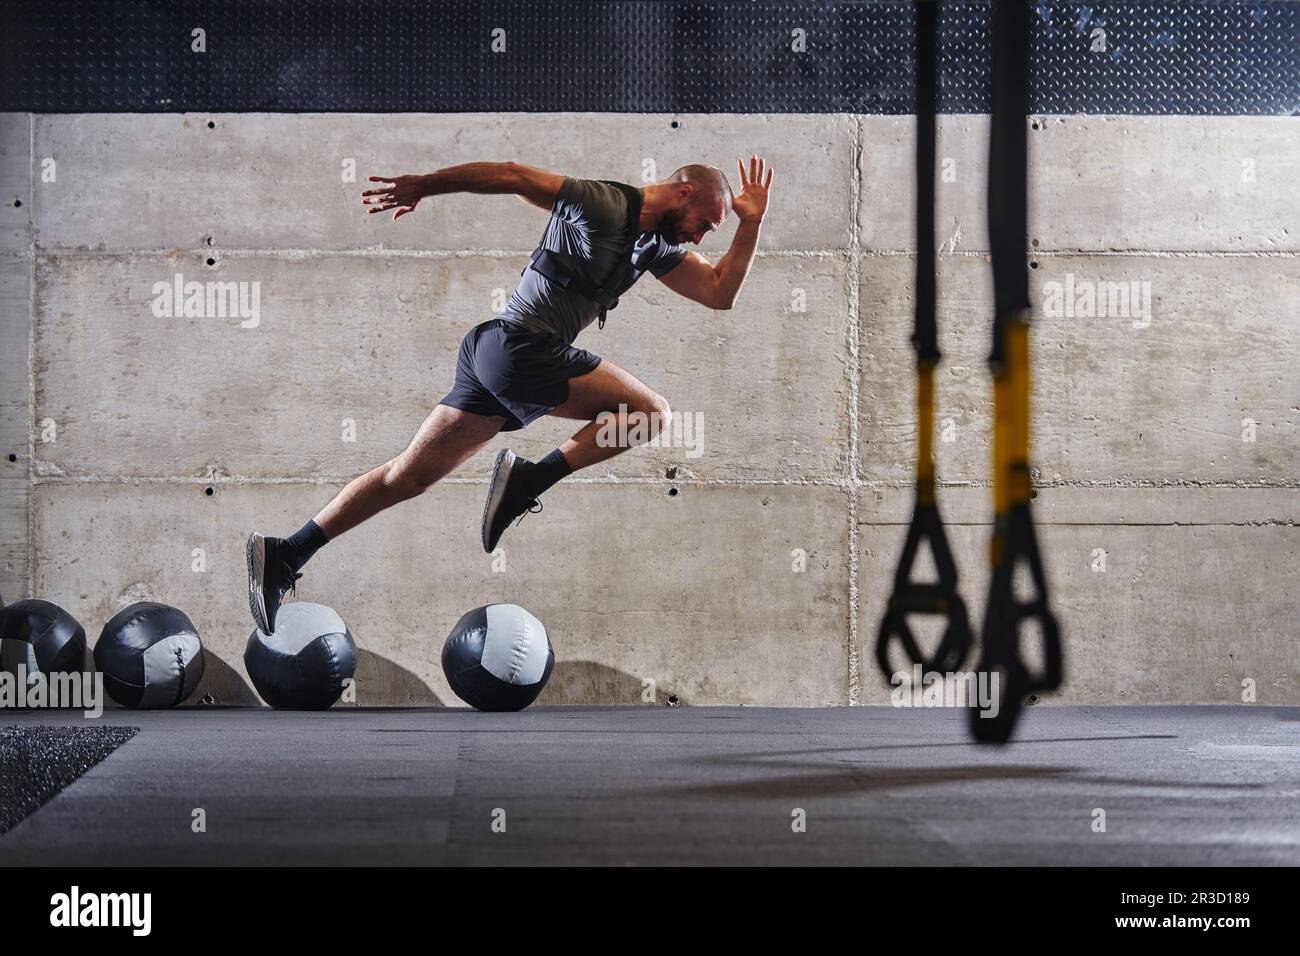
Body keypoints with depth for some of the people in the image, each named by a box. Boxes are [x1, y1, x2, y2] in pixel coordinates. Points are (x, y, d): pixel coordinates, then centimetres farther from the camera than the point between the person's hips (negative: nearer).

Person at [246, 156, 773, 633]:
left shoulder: (658, 247, 19)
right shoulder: (600, 203, -6)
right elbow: (510, 174, -6)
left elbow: (720, 292, 16)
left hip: (493, 357, 9)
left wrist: (751, 223, 9)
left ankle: (284, 556, 4)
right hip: (520, 347, -9)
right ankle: (529, 480, -13)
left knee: (409, 476, 6)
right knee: (650, 413, -6)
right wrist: (421, 186, -6)